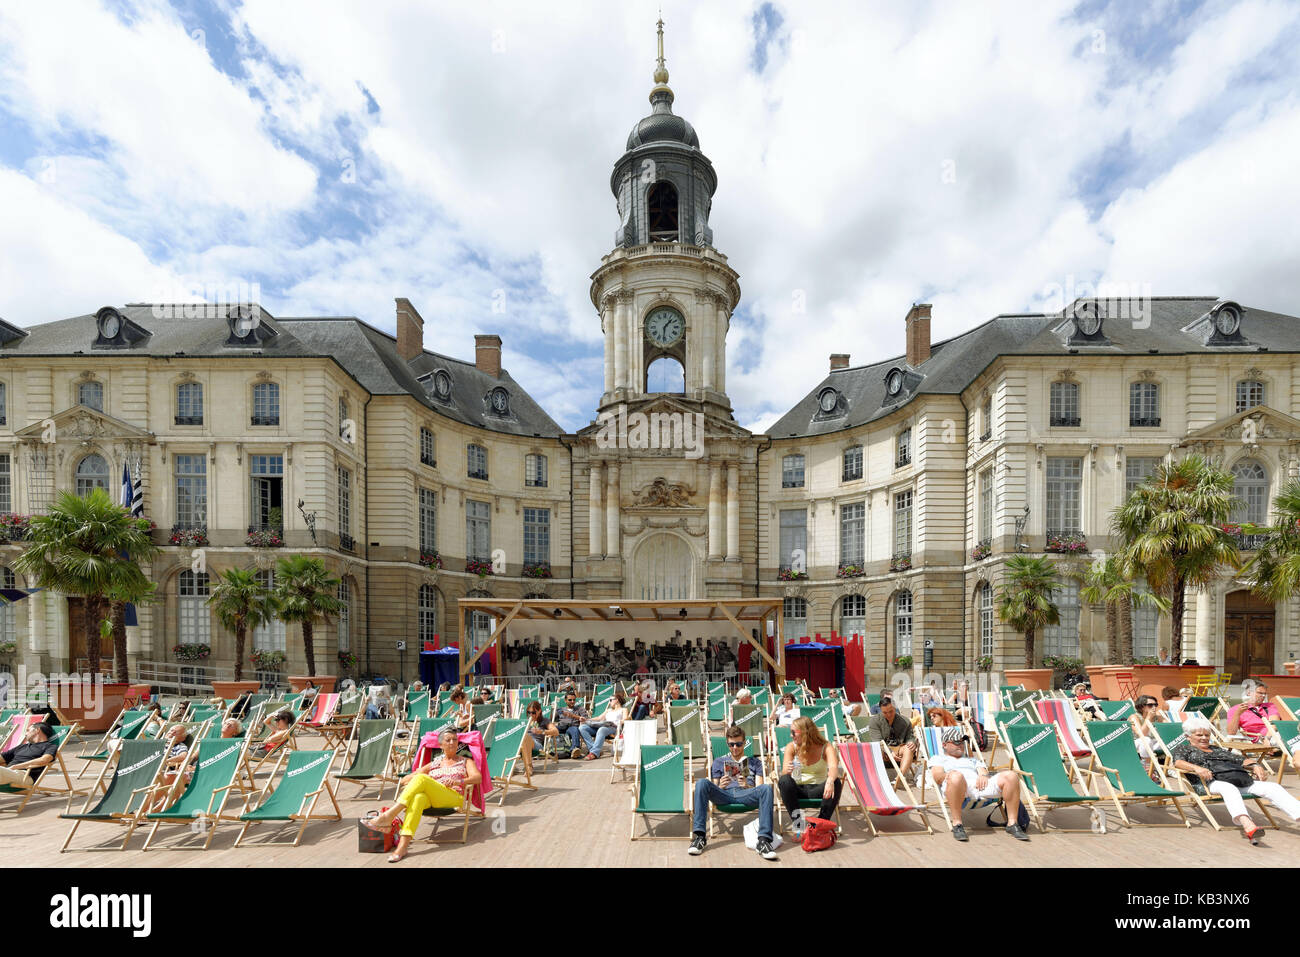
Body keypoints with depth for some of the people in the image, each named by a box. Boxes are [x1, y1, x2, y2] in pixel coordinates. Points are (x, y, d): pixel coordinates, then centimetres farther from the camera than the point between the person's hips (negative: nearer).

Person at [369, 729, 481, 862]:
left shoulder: (465, 761, 23)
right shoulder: (434, 764, 30)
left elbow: (478, 777, 3)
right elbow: (405, 780, 23)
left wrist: (459, 781, -16)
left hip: (453, 799, -3)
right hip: (430, 799, 3)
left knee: (421, 778, -27)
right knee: (418, 797, -37)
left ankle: (389, 816, -31)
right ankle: (403, 845, -48)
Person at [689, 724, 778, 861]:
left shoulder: (755, 762, 28)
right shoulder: (719, 761, 29)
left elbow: (759, 787, 14)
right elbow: (713, 788, 19)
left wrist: (747, 786, -10)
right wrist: (720, 786, -6)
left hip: (746, 795, -1)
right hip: (725, 794, 1)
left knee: (766, 788, -34)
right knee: (702, 782, -31)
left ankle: (764, 840, -43)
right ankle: (699, 836, -35)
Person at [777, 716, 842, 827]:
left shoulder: (825, 747, -8)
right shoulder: (791, 747, -3)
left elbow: (834, 767, -28)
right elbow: (784, 773, -12)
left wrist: (830, 780, -52)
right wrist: (787, 771, -38)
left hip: (818, 789, -1)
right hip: (797, 790, 1)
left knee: (836, 782, -31)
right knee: (784, 780, -32)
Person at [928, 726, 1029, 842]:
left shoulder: (972, 759, 42)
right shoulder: (937, 758, 29)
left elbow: (982, 770, 23)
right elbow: (937, 776, 9)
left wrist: (983, 775, -3)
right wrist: (951, 775, -13)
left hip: (979, 785, 5)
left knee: (1011, 776, -19)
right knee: (956, 776, -44)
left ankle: (1012, 824, -13)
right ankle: (957, 824, -31)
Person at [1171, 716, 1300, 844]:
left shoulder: (1218, 749, 35)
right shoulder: (1183, 749, 18)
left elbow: (1242, 760, 28)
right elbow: (1178, 762, -2)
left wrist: (1255, 766, 6)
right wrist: (1196, 768, -20)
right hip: (1212, 782, -6)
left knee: (1273, 787, -14)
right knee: (1229, 788, -39)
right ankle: (1248, 826, -59)